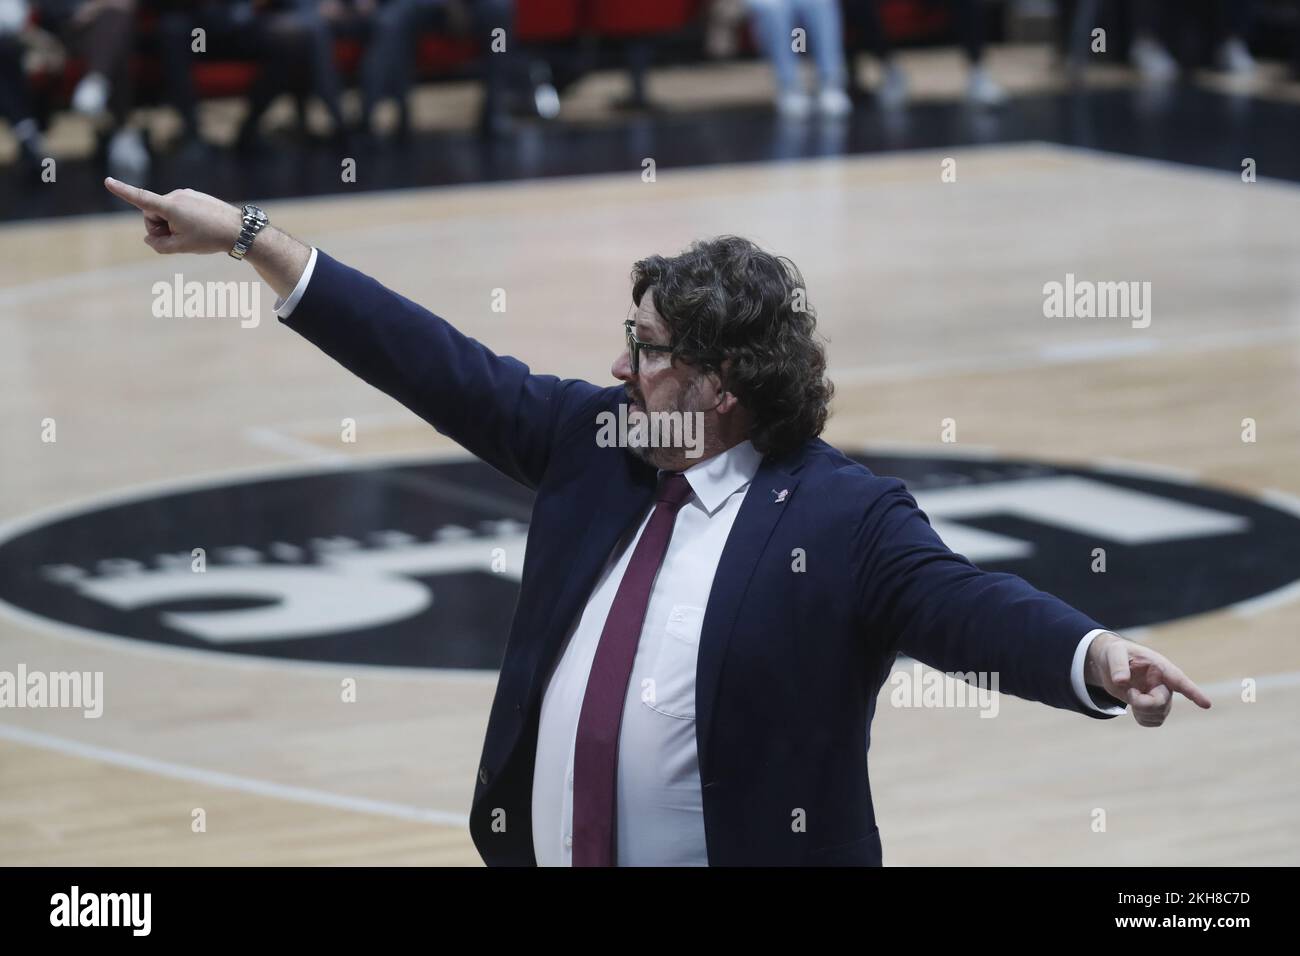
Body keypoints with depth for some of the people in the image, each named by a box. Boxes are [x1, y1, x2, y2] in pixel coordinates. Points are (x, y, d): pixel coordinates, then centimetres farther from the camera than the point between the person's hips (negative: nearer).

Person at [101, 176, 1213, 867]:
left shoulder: (847, 517, -10)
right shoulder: (591, 441, 6)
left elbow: (963, 601, -22)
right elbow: (438, 365, 10)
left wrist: (1096, 656, -43)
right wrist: (250, 236, 10)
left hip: (748, 847, -6)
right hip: (543, 846, 6)